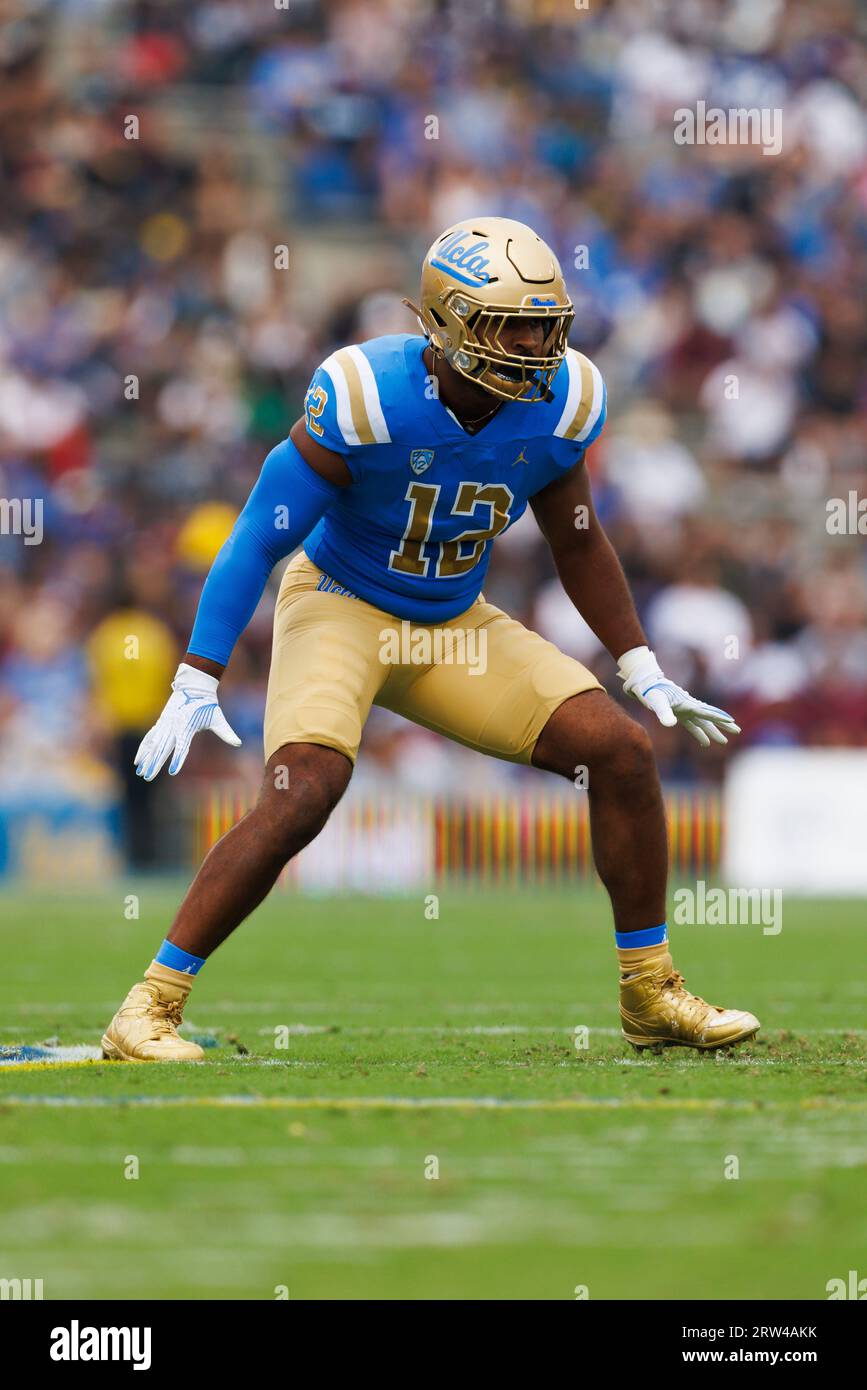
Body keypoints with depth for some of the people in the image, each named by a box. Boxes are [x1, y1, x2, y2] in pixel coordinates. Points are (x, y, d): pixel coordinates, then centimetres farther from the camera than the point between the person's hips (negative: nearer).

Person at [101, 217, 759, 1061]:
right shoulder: (365, 399, -26)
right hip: (341, 607, -5)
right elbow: (258, 541, -20)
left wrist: (644, 674, 6)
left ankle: (651, 996, 10)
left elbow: (576, 541, 7)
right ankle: (149, 1008, -20)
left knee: (622, 754, -6)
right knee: (304, 793, -29)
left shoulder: (558, 403, -12)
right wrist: (195, 686, -25)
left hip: (453, 627, 5)